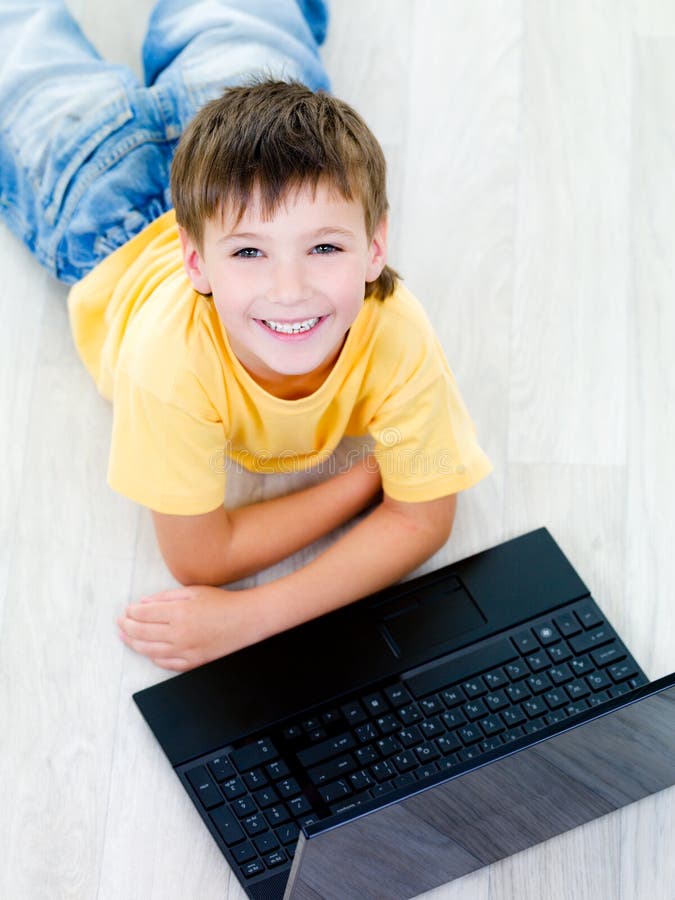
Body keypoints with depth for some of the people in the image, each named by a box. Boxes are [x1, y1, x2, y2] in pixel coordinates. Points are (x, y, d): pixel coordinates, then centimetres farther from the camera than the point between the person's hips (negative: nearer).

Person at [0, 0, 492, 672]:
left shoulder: (397, 335, -44)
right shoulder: (171, 356, -49)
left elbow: (424, 518, -32)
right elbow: (200, 559, -37)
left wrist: (254, 615, -45)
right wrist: (372, 473, -40)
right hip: (122, 238, -1)